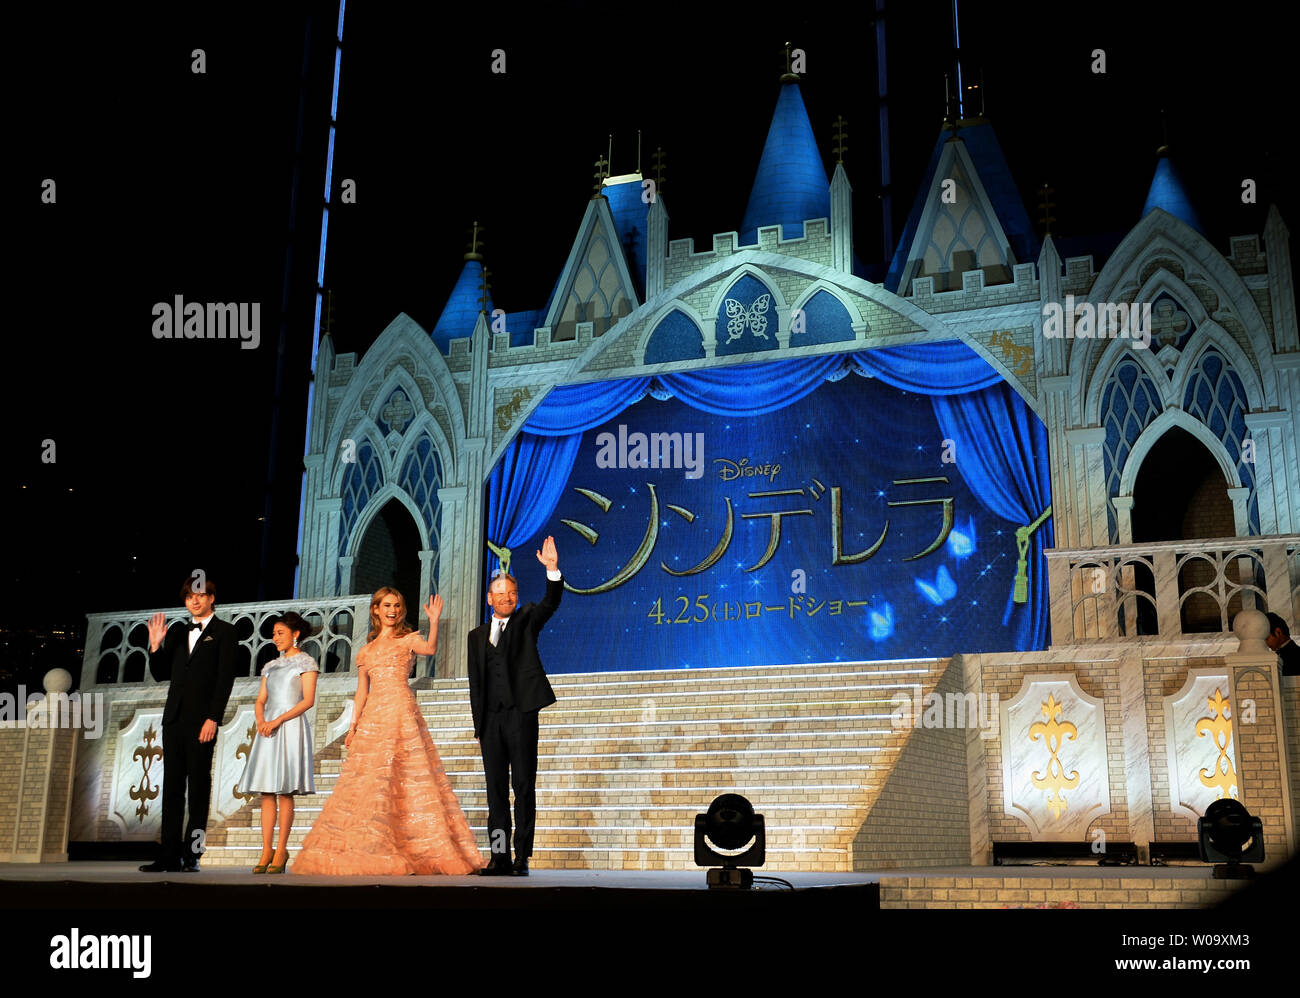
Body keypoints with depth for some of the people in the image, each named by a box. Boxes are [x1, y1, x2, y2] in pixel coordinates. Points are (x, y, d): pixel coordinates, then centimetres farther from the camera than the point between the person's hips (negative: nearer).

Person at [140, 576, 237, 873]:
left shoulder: (224, 631, 1)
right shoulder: (177, 634, 18)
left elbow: (225, 677, -7)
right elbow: (161, 674, 18)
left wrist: (213, 718, -14)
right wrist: (156, 645, 2)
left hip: (202, 720, -6)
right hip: (175, 718, 6)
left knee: (199, 786, -2)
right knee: (172, 786, 4)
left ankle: (192, 855, 0)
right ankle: (169, 856, 7)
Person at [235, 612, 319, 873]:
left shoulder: (306, 662, 2)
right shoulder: (271, 666, 20)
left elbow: (308, 700, -8)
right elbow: (260, 701, 16)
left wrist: (278, 721, -15)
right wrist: (261, 720, -6)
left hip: (291, 727, -6)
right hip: (268, 729, 6)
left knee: (284, 791, -6)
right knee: (266, 791, 1)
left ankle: (281, 851, -2)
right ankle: (266, 851, 1)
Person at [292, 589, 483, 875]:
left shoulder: (409, 639, 9)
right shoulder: (366, 651, 20)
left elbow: (430, 648, -14)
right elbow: (361, 691, 18)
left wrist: (434, 622, -29)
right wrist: (353, 726, 9)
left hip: (402, 712, -4)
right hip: (372, 717, 4)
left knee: (406, 778, -10)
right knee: (368, 783, -3)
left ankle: (418, 852, -8)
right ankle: (370, 851, 0)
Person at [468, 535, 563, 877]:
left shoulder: (526, 620, 10)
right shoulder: (478, 636, 17)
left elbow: (551, 603, -10)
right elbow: (476, 684, 15)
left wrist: (553, 570, -28)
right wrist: (479, 727, 9)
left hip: (521, 712, -3)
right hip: (491, 719, 4)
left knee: (524, 786, -4)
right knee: (496, 790, 5)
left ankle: (522, 858, -3)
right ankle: (499, 857, 8)